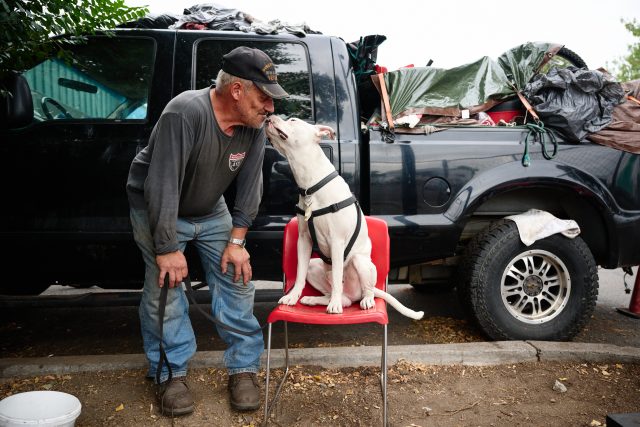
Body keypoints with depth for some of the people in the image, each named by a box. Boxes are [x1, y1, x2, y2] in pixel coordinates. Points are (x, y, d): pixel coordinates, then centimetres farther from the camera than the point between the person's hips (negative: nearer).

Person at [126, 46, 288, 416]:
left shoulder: (255, 125, -15)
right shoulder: (185, 114, -33)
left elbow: (250, 184, -8)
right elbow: (161, 185, -33)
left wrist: (236, 240, -10)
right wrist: (167, 249, -30)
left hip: (210, 211, 5)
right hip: (157, 209, -5)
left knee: (237, 280, -1)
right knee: (165, 287, -8)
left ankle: (244, 368, 13)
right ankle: (172, 374, 11)